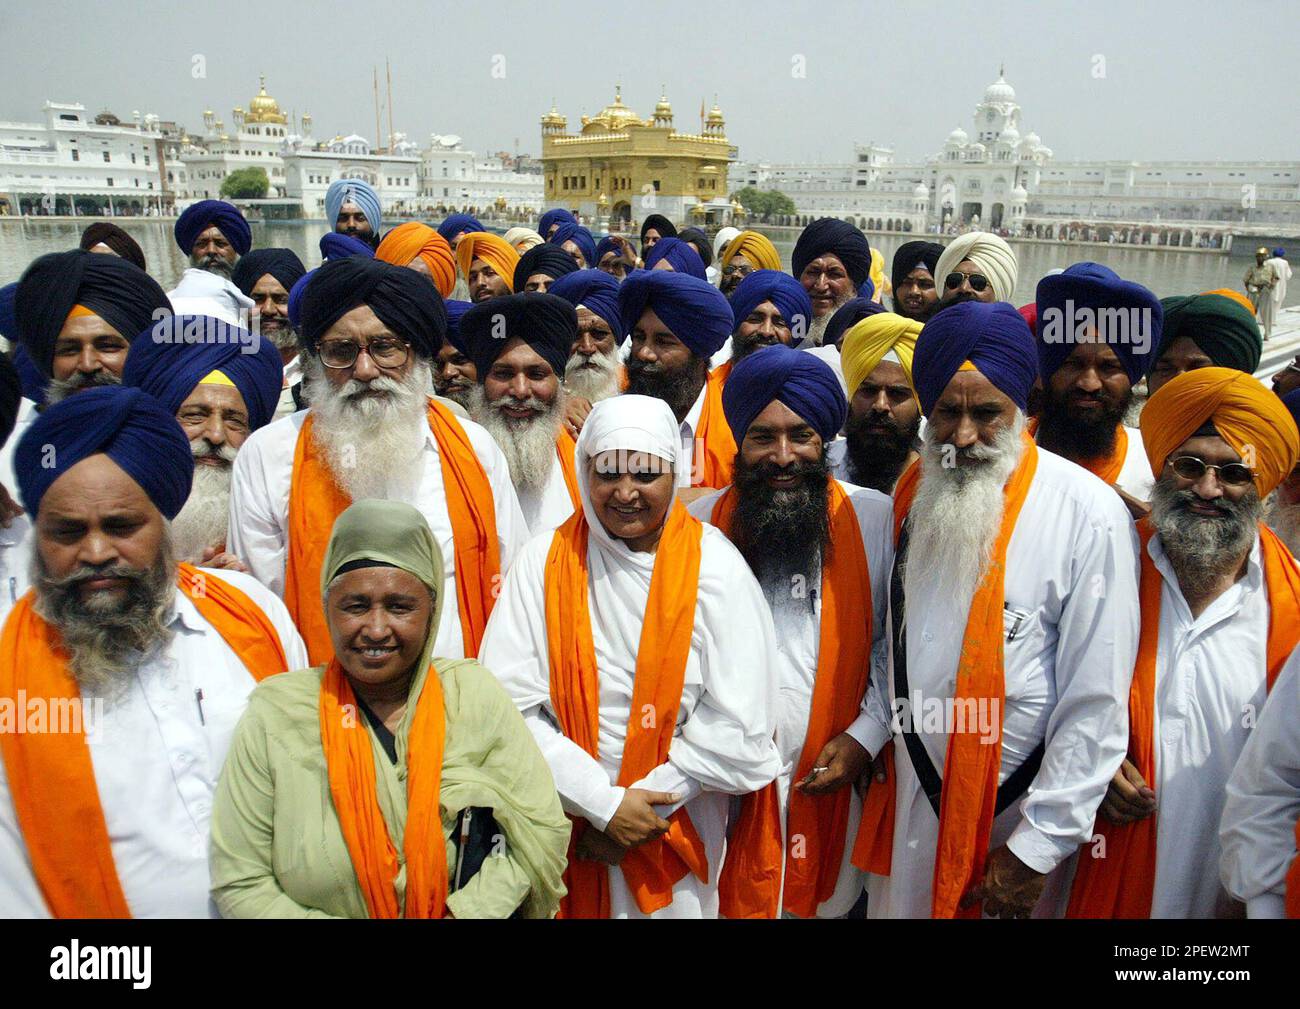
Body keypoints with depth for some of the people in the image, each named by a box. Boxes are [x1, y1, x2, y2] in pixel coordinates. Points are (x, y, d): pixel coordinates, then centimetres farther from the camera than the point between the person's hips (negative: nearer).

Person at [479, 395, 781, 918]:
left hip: (678, 832, 0)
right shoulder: (545, 561, -8)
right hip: (562, 822, 1)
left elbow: (739, 723, -12)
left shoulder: (715, 566, -10)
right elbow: (508, 704, -13)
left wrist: (646, 805, -13)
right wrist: (605, 803, -17)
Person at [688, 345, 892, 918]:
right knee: (731, 900, 14)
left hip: (835, 780, 0)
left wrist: (865, 734, -7)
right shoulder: (700, 523, -5)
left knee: (827, 901, 18)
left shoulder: (876, 519, -6)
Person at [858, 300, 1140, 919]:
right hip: (905, 795, 5)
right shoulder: (913, 493, 1)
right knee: (897, 904, 19)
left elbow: (1096, 705, -16)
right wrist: (867, 732, 2)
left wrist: (1037, 848, -13)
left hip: (1013, 811, -5)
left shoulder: (1091, 514, -17)